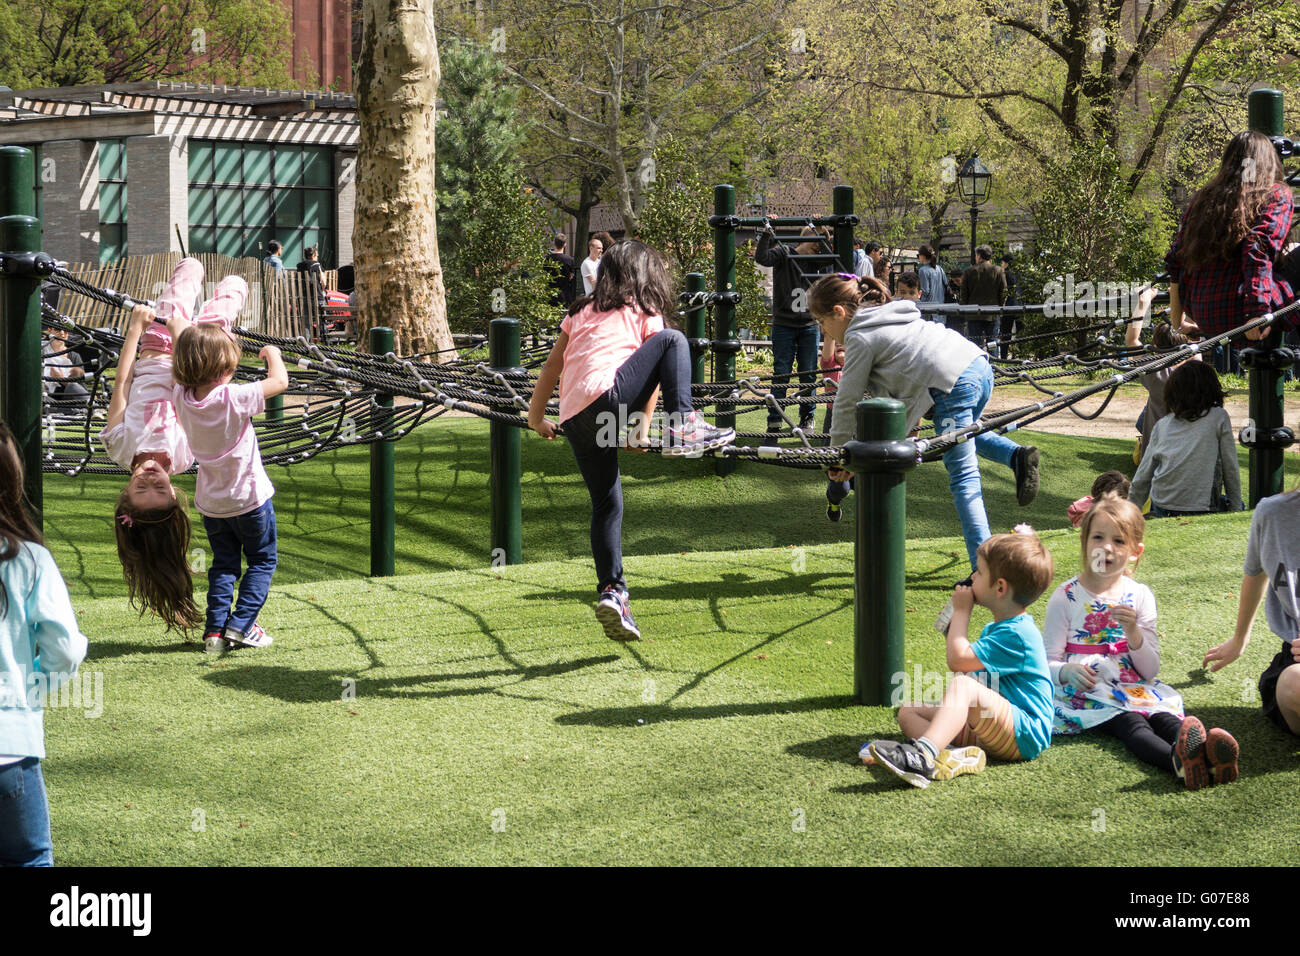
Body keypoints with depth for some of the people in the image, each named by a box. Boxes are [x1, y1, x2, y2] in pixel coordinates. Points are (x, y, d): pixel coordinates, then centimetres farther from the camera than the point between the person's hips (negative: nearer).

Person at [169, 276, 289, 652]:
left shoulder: (182, 397, -11)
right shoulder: (235, 398, -26)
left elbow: (184, 367, 9)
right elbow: (279, 381, -17)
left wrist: (179, 327, 23)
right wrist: (272, 353, 2)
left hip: (210, 502, 5)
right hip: (249, 498, -5)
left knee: (223, 564, 18)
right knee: (262, 561, 13)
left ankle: (215, 629, 8)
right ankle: (241, 623, 2)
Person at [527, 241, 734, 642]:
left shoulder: (581, 312, 27)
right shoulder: (645, 314, 15)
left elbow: (551, 368, 27)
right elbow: (653, 371, 13)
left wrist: (536, 416, 37)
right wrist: (643, 428, 21)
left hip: (574, 420, 6)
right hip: (607, 398, -6)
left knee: (607, 505, 14)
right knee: (672, 341, 5)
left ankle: (611, 592, 7)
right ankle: (682, 428, -11)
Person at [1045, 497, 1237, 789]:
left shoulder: (1140, 596, 8)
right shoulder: (1066, 598, 1)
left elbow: (1150, 670, 5)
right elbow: (1048, 663, 0)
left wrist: (1133, 632, -14)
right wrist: (1067, 672, -24)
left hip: (1132, 686, 3)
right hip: (1085, 689, -3)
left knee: (1165, 717, -30)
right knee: (1132, 725, -34)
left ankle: (1206, 754, -62)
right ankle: (1178, 761, -65)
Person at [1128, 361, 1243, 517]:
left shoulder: (1162, 424, 12)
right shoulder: (1219, 417, 3)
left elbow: (1142, 477, 14)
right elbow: (1230, 468, 7)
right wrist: (1236, 509, 17)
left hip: (1162, 509, 4)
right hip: (1200, 509, -4)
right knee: (1239, 505, 24)